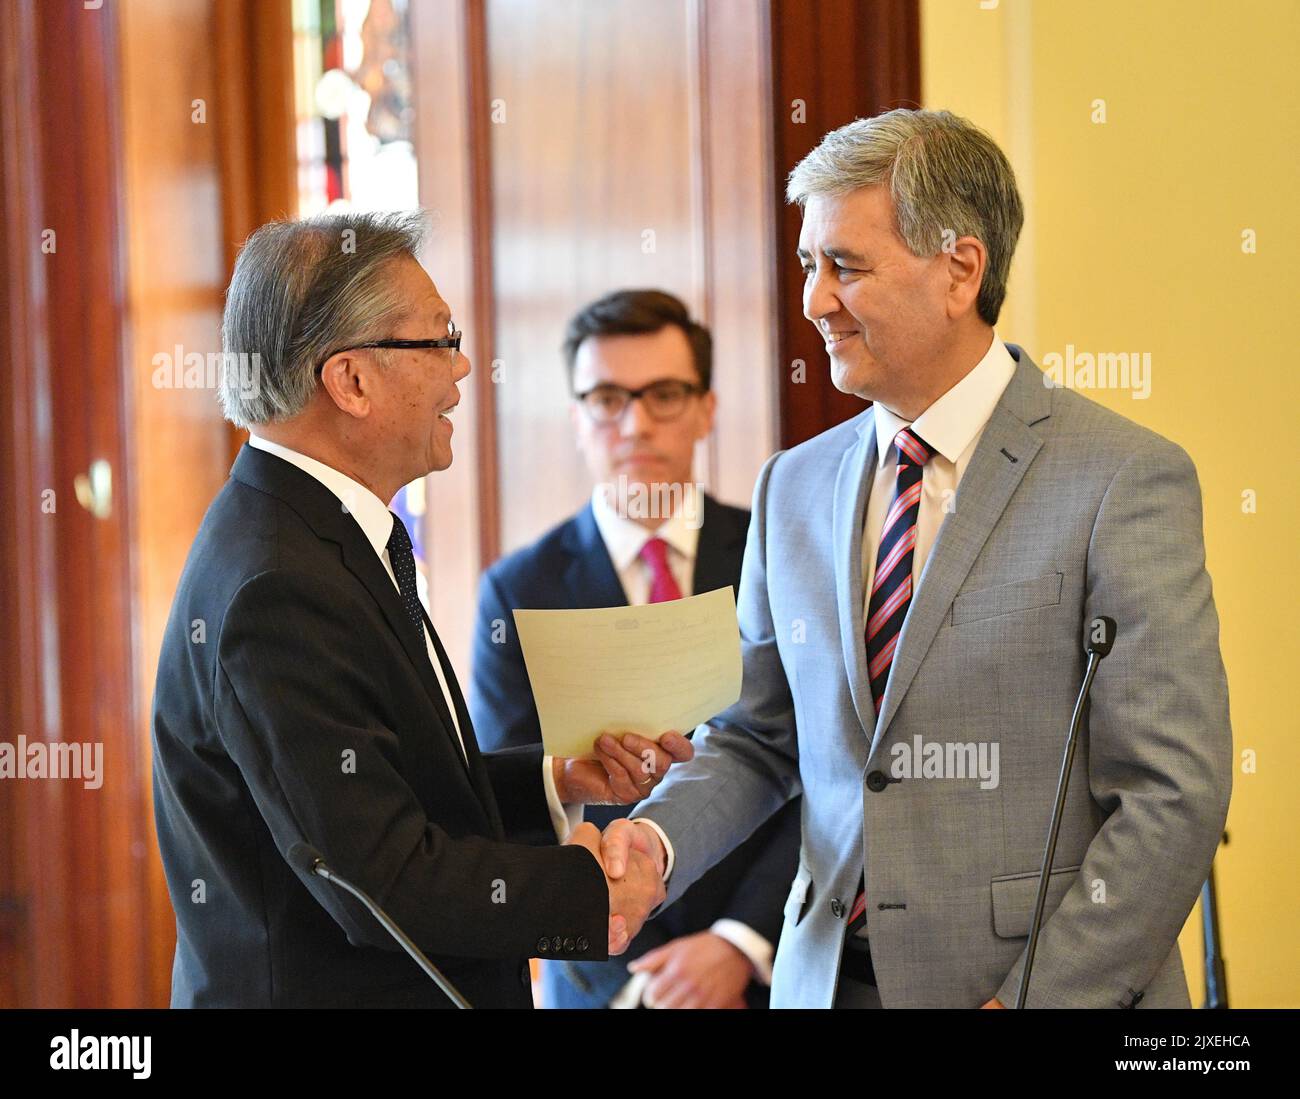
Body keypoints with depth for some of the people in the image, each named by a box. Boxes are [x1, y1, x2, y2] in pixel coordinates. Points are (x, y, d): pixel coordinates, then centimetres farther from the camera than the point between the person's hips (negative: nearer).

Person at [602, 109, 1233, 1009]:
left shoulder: (1124, 480, -10)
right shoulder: (795, 489, 8)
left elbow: (1173, 796, -14)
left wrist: (1035, 998, -19)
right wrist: (658, 837, -6)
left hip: (1056, 981, -5)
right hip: (829, 977, 5)